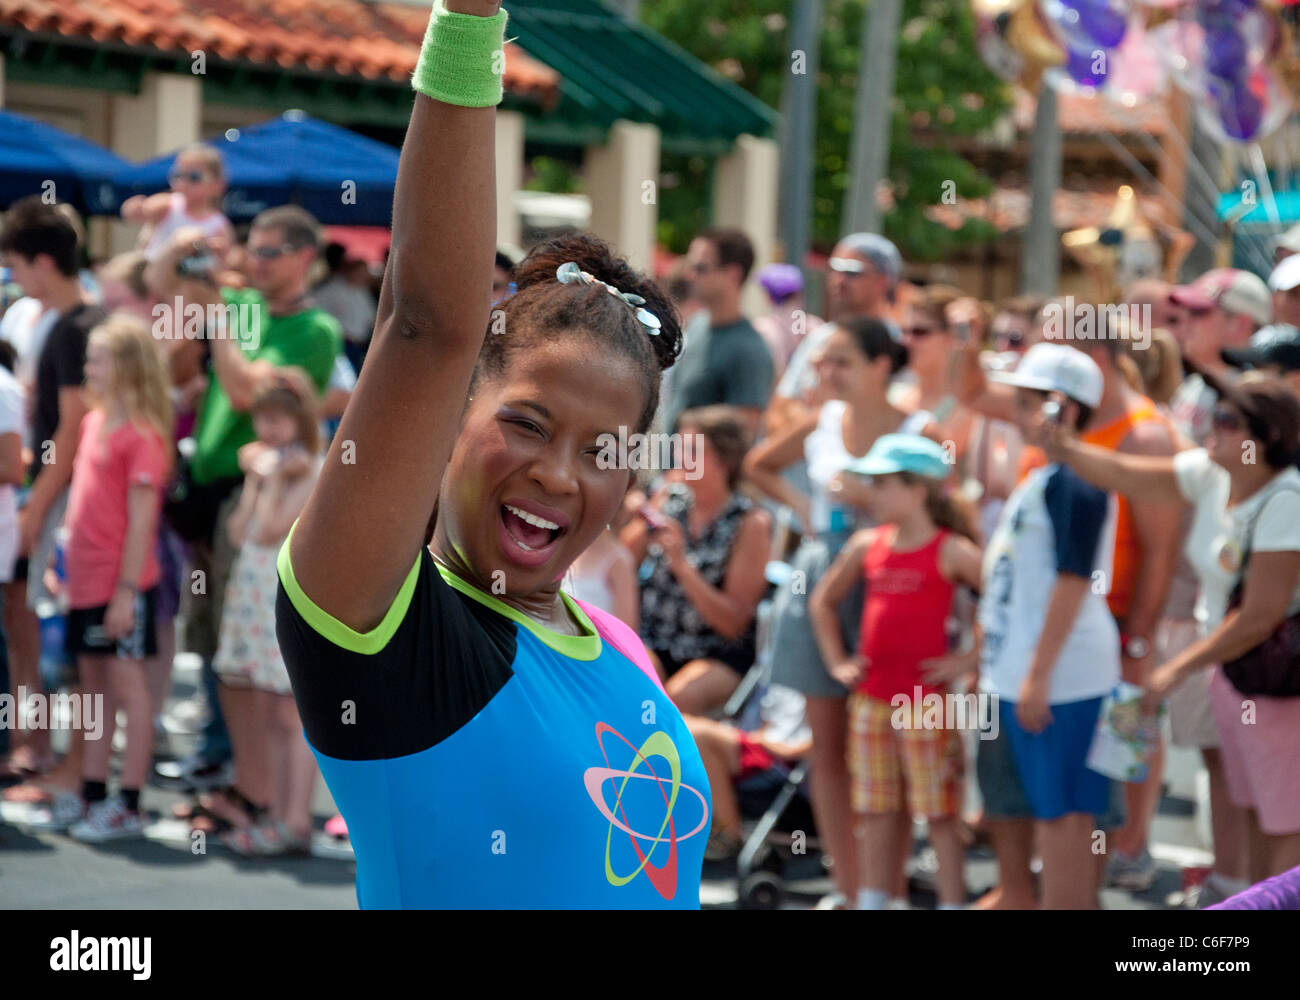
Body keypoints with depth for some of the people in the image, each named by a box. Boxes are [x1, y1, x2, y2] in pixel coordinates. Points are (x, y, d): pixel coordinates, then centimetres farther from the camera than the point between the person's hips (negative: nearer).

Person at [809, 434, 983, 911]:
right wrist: (836, 661, 13)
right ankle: (870, 903, 16)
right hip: (870, 700, 6)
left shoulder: (952, 552, -8)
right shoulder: (867, 545, 8)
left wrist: (970, 660, -14)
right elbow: (823, 600, 21)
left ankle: (953, 902, 2)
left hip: (926, 701, -5)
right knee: (875, 814, 10)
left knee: (939, 815, -2)